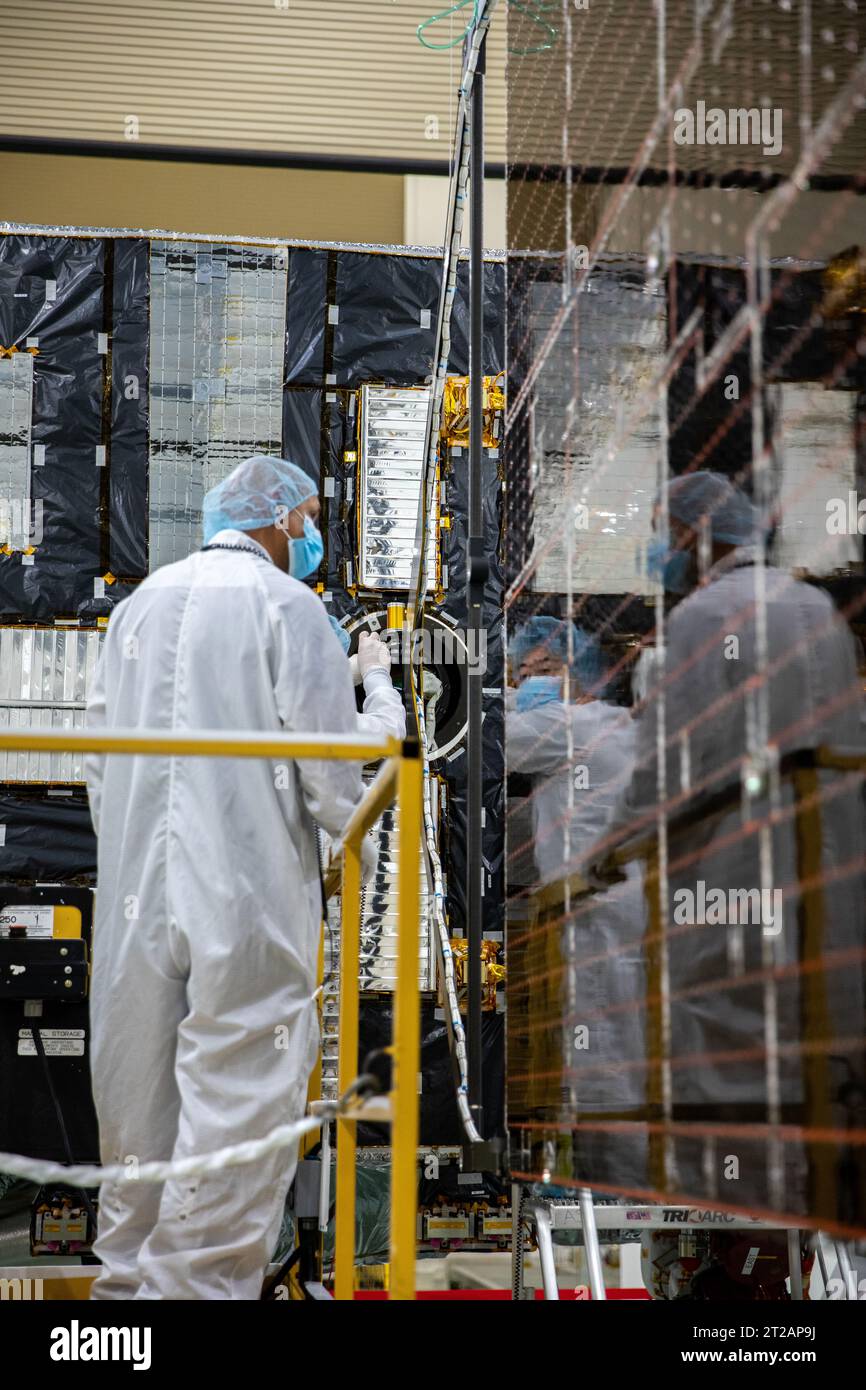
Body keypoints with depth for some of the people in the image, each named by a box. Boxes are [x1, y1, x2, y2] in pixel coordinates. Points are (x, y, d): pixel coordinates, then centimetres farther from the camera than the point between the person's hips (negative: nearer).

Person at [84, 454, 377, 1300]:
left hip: (137, 903, 6)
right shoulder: (287, 605, -6)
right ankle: (199, 1281, -4)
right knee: (238, 1103, -3)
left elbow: (97, 762, 14)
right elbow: (331, 778, -8)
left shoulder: (138, 604, 12)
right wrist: (361, 849, 10)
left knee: (139, 1103, 14)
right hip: (249, 898, -6)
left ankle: (127, 1277, 24)